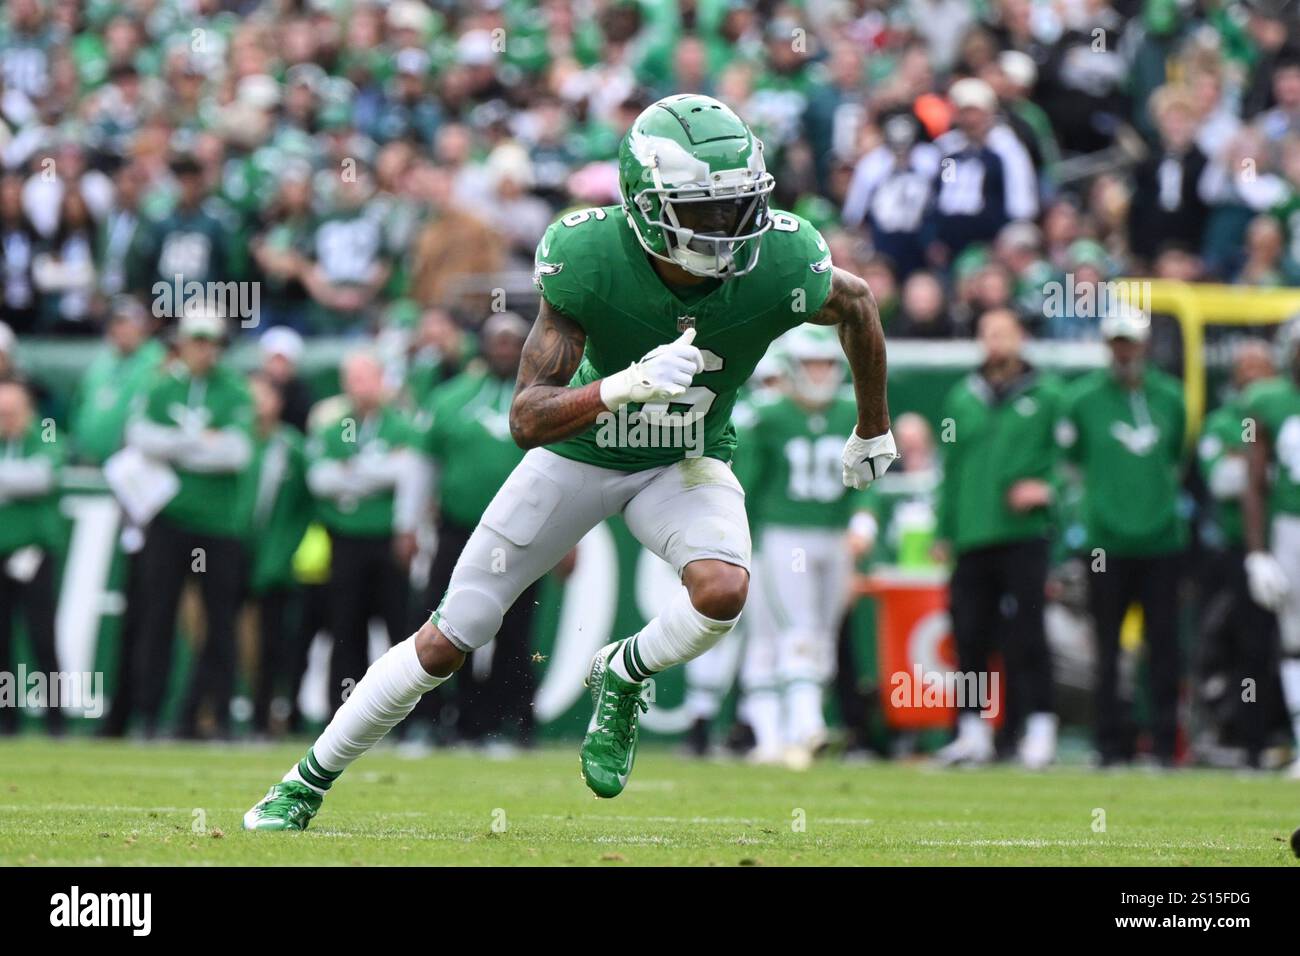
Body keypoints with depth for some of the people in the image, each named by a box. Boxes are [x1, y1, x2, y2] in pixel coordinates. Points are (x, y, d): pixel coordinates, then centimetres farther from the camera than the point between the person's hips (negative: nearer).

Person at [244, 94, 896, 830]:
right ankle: (308, 783, 21)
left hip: (686, 464, 1)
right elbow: (528, 421, -31)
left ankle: (623, 679, 2)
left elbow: (857, 304, -1)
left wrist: (874, 430, 12)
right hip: (580, 454, -1)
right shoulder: (588, 258, -31)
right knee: (446, 643, 1)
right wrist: (627, 387, -50)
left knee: (723, 589, -31)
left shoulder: (782, 263, -27)